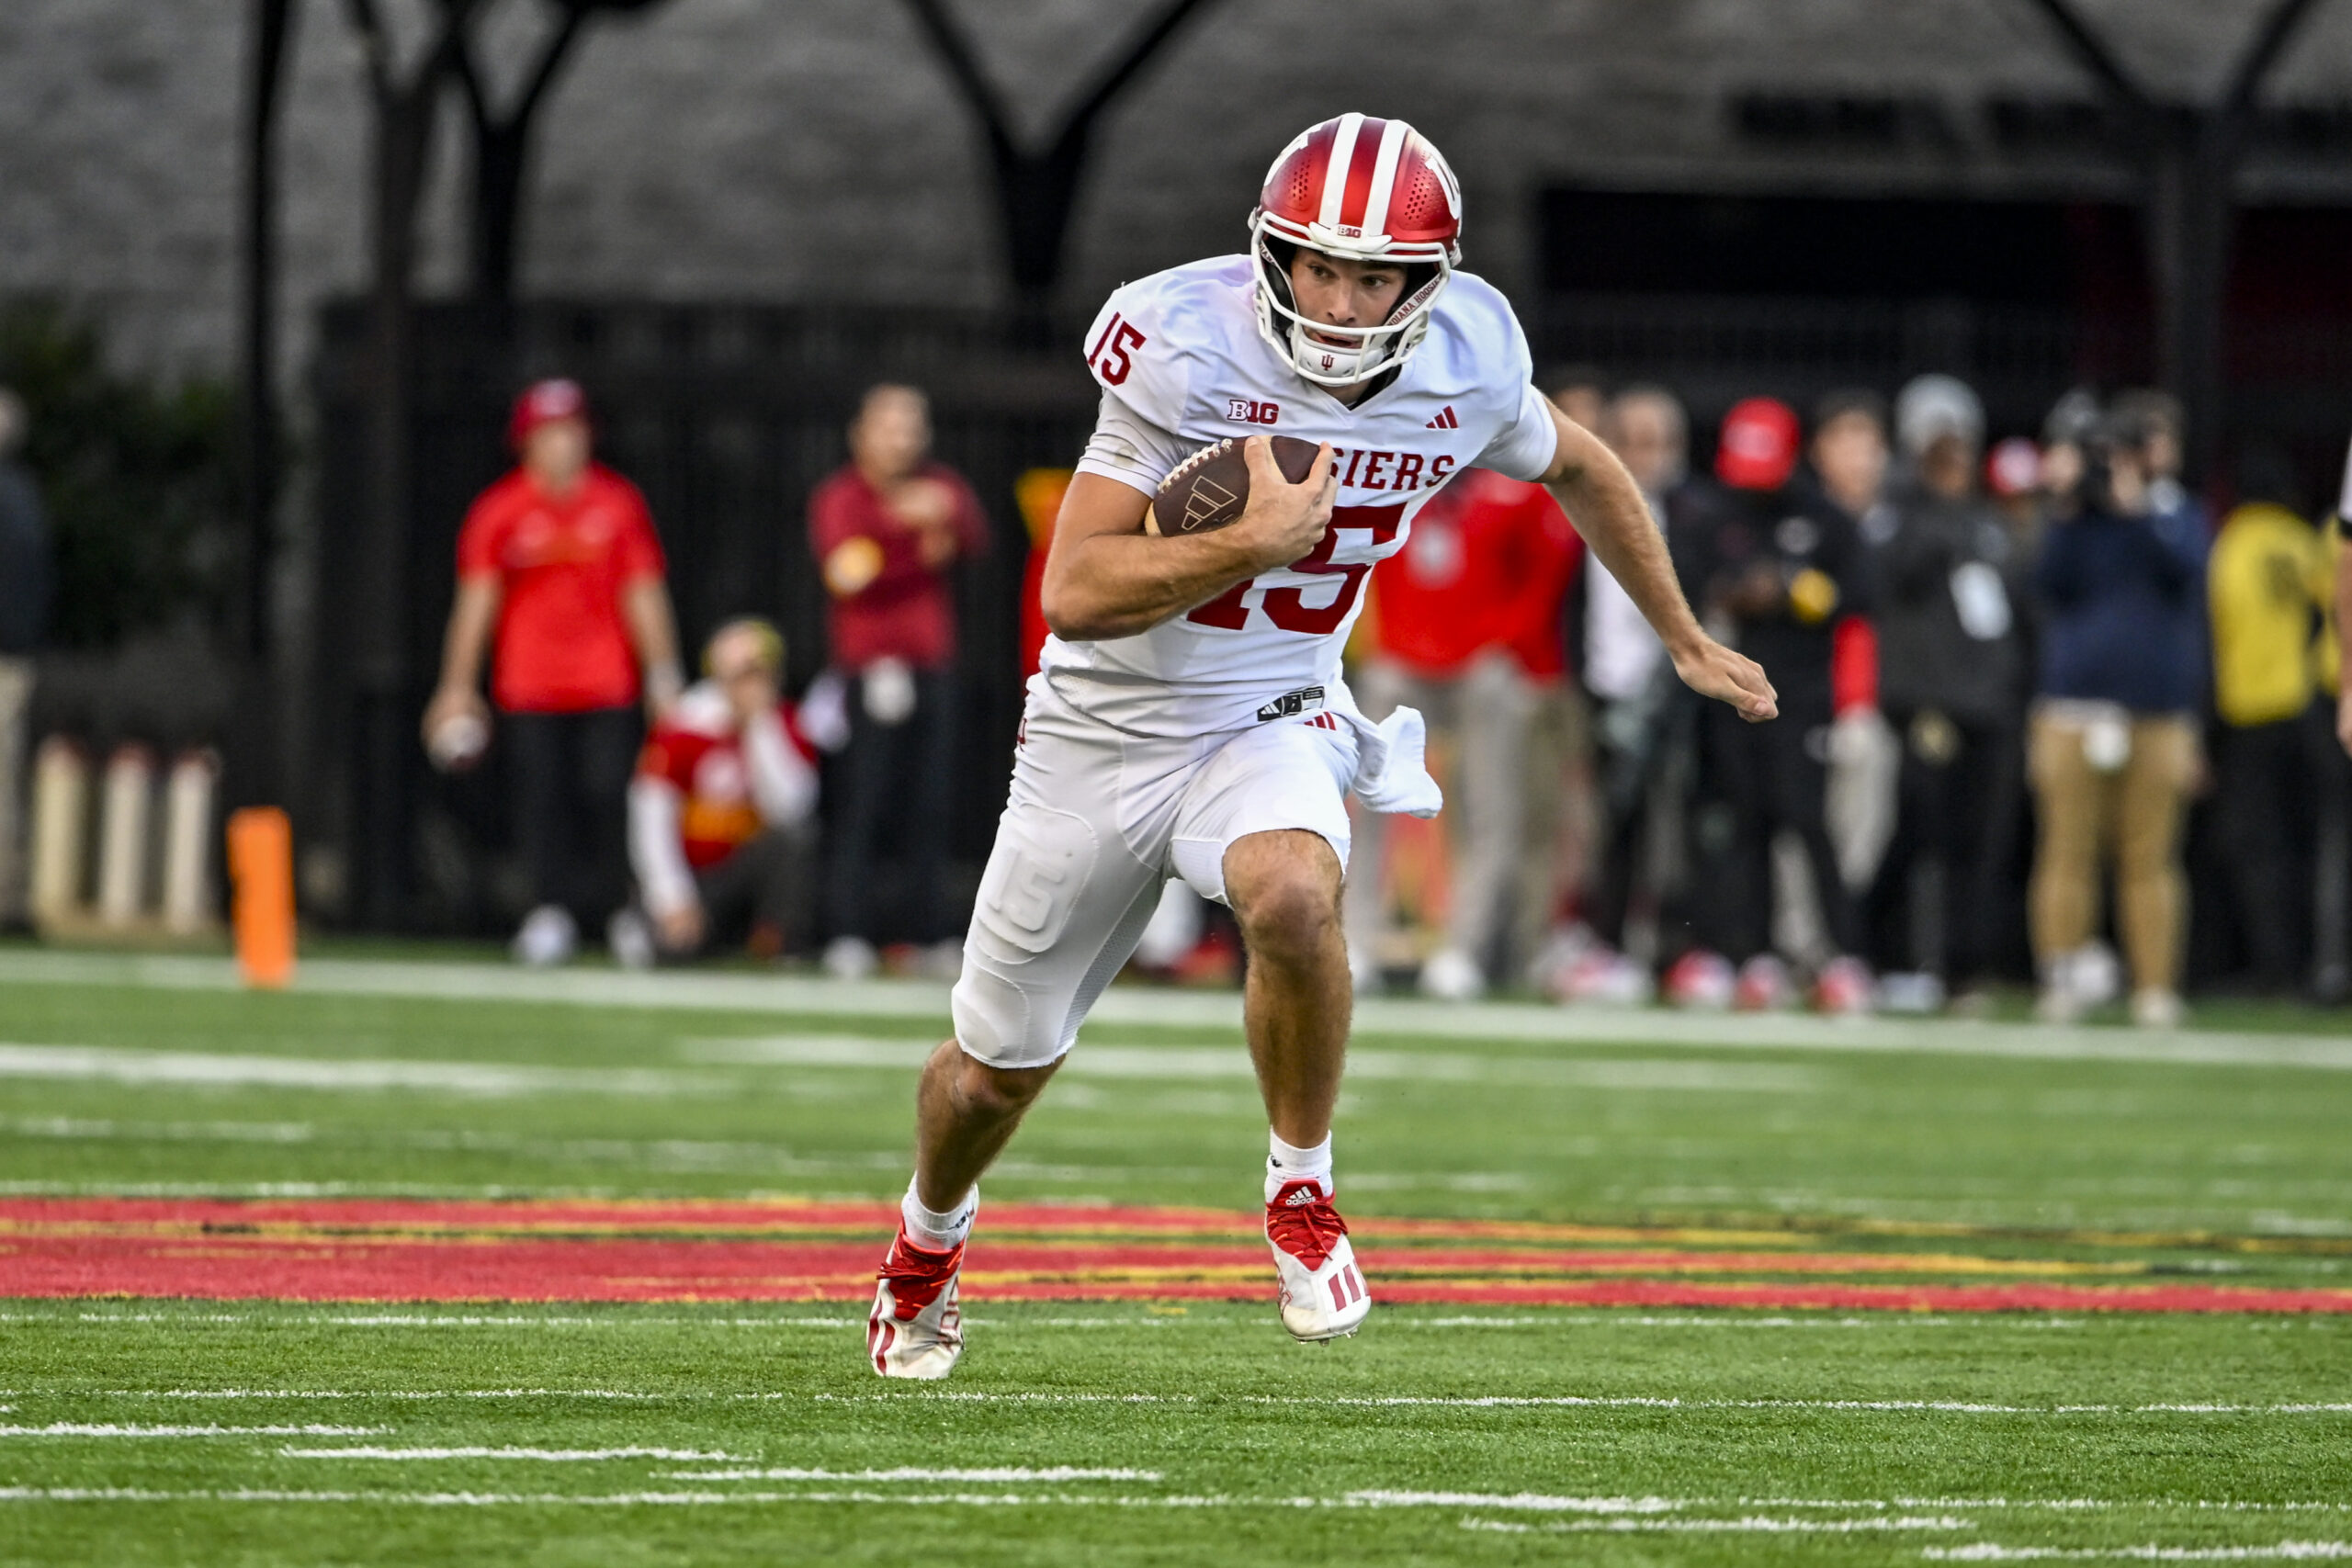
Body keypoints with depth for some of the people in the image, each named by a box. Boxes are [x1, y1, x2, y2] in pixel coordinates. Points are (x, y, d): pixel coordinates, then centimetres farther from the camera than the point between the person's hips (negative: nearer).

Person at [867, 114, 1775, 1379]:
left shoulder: (1468, 363, -10)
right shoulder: (1188, 348, -23)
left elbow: (1576, 467, 14)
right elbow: (1074, 595, -25)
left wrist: (1685, 640, 23)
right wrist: (1255, 541, -34)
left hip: (1270, 720, 1)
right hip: (1108, 730, -1)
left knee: (1293, 897, -35)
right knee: (999, 1066, 10)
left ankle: (1300, 1194, -11)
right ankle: (931, 1236, 45)